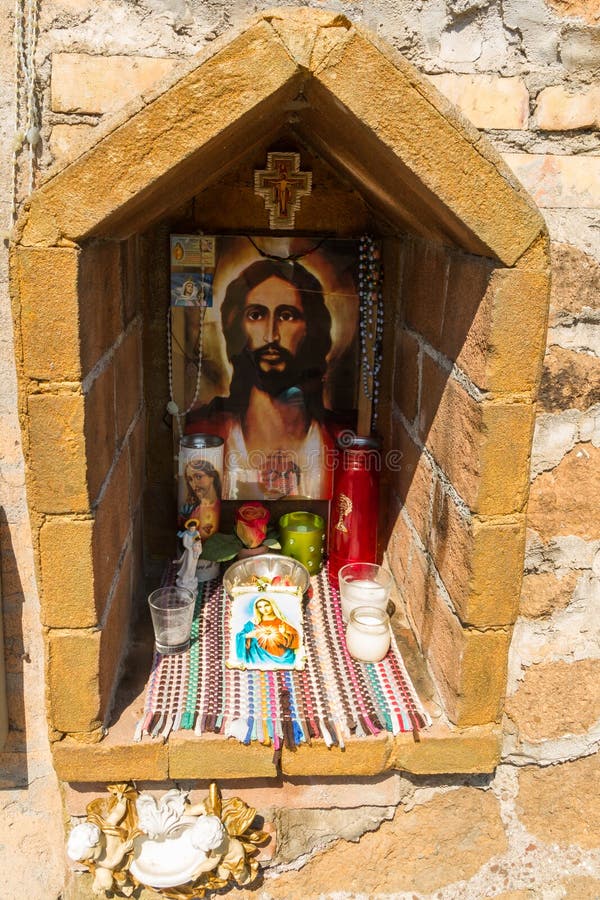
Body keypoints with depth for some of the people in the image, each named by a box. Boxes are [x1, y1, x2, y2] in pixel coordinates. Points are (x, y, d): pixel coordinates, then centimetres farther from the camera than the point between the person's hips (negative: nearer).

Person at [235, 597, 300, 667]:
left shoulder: (283, 622, 6)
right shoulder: (254, 623, 10)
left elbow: (295, 640, 2)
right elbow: (240, 637, 10)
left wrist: (284, 634, -15)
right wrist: (247, 635, -9)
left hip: (281, 658, -1)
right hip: (261, 658, 1)